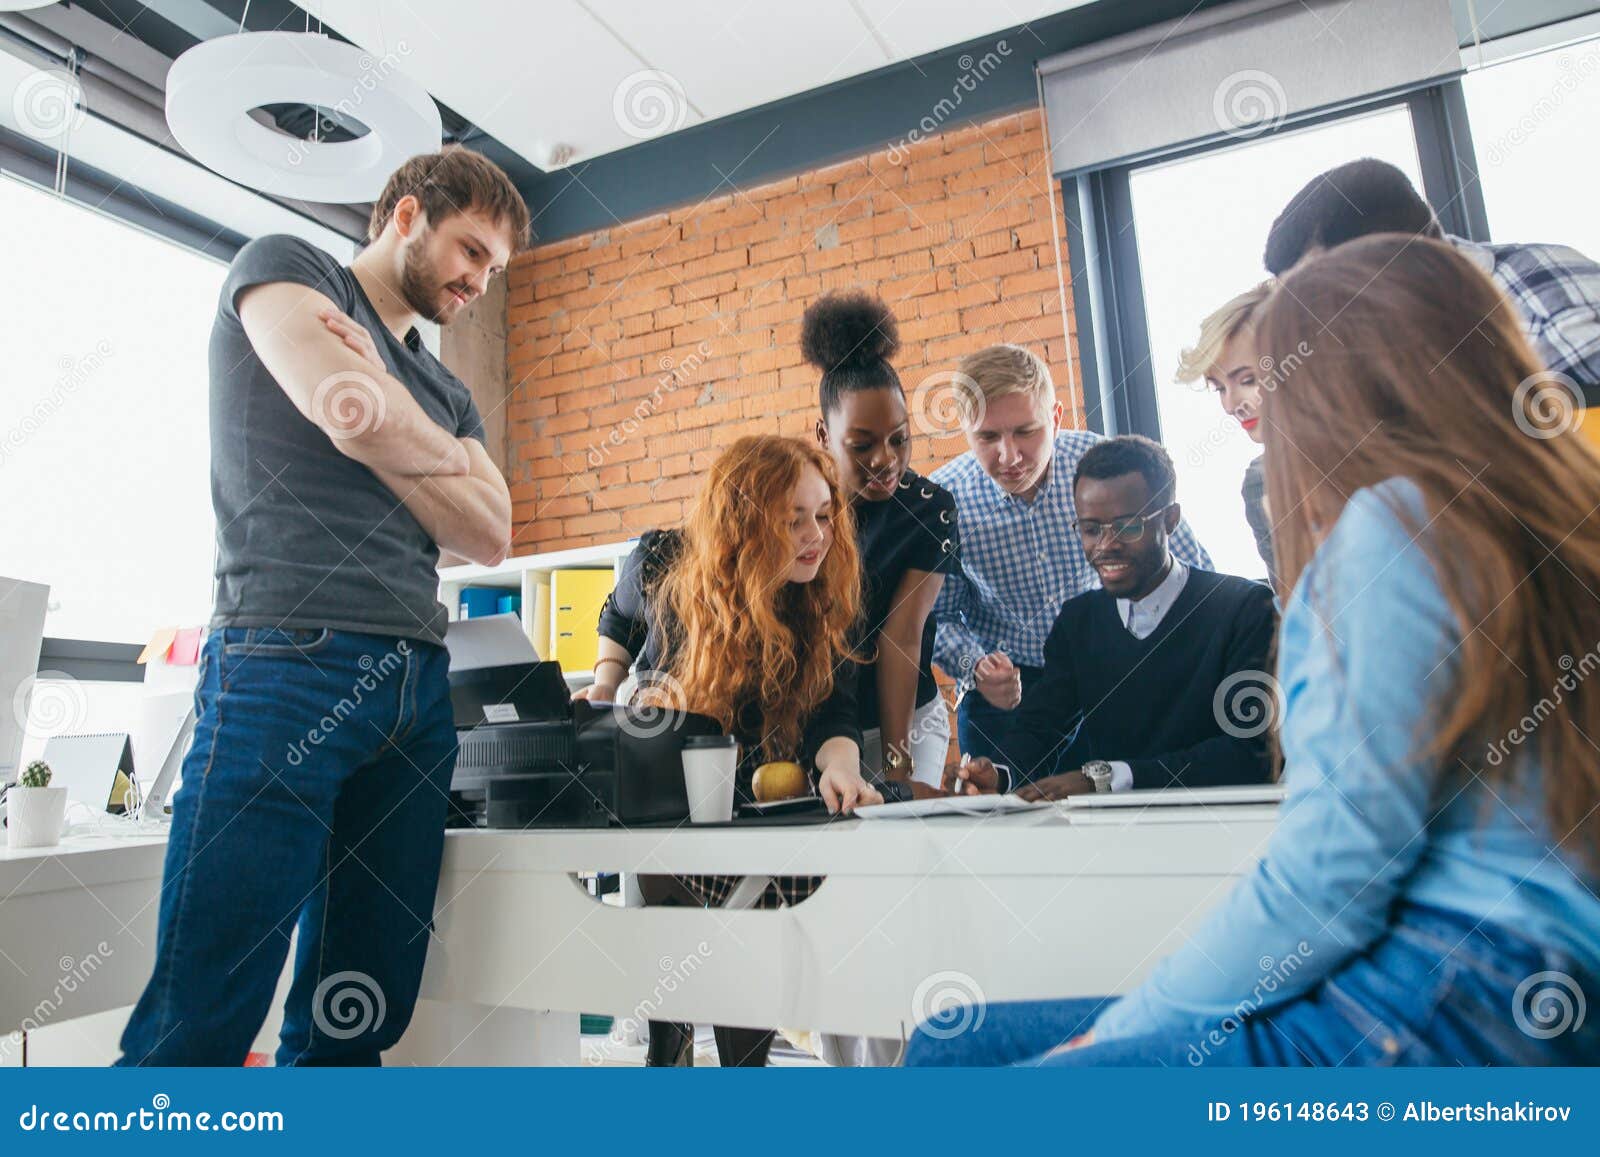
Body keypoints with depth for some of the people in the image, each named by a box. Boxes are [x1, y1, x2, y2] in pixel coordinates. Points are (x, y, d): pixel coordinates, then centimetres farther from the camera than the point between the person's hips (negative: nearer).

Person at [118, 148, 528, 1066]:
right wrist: (444, 456, 9)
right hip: (291, 657, -7)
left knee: (360, 1018, 9)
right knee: (200, 1024, -6)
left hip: (418, 686, 7)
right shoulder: (282, 267, 10)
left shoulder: (446, 392, 26)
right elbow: (350, 411, -11)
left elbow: (492, 535, 10)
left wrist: (383, 411, 0)